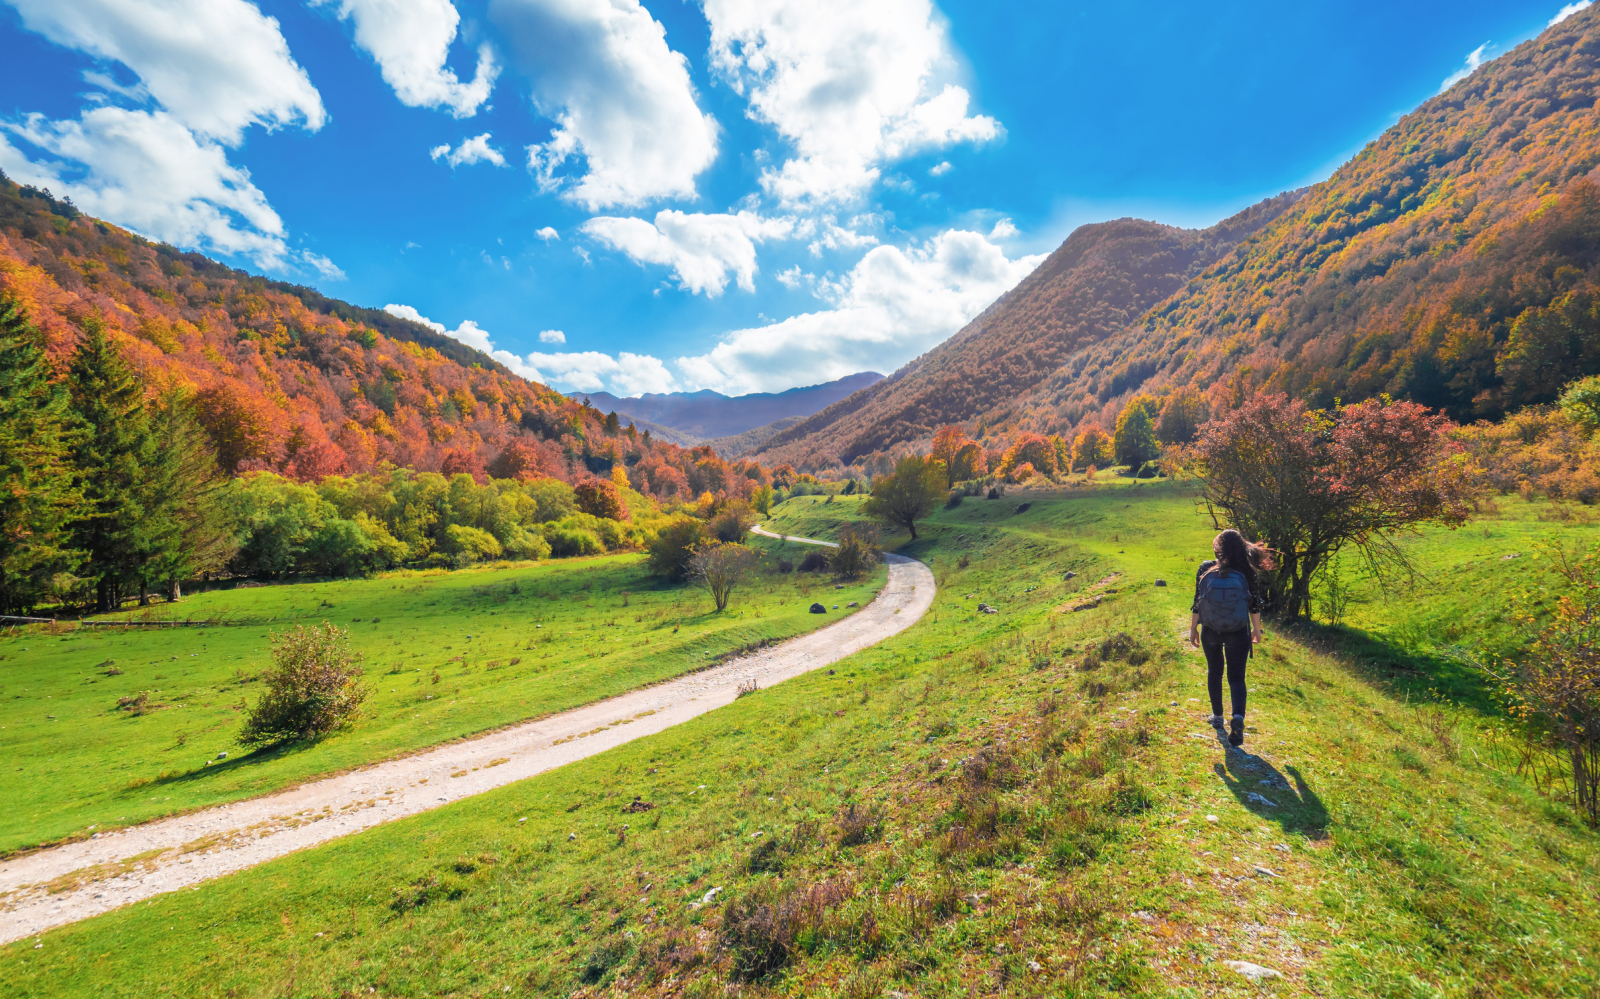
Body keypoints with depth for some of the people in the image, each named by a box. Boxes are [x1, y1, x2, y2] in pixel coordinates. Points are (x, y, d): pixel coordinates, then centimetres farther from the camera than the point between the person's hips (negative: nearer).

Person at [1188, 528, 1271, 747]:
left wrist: (1193, 628, 5)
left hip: (1210, 632, 0)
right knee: (1236, 677, 5)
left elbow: (1197, 602, -5)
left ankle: (1217, 716, 27)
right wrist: (1257, 629, 15)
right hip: (1238, 633, 0)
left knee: (1214, 672, 19)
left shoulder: (1205, 569, -9)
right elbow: (1255, 605, 0)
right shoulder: (1247, 572, -8)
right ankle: (1238, 717, -17)